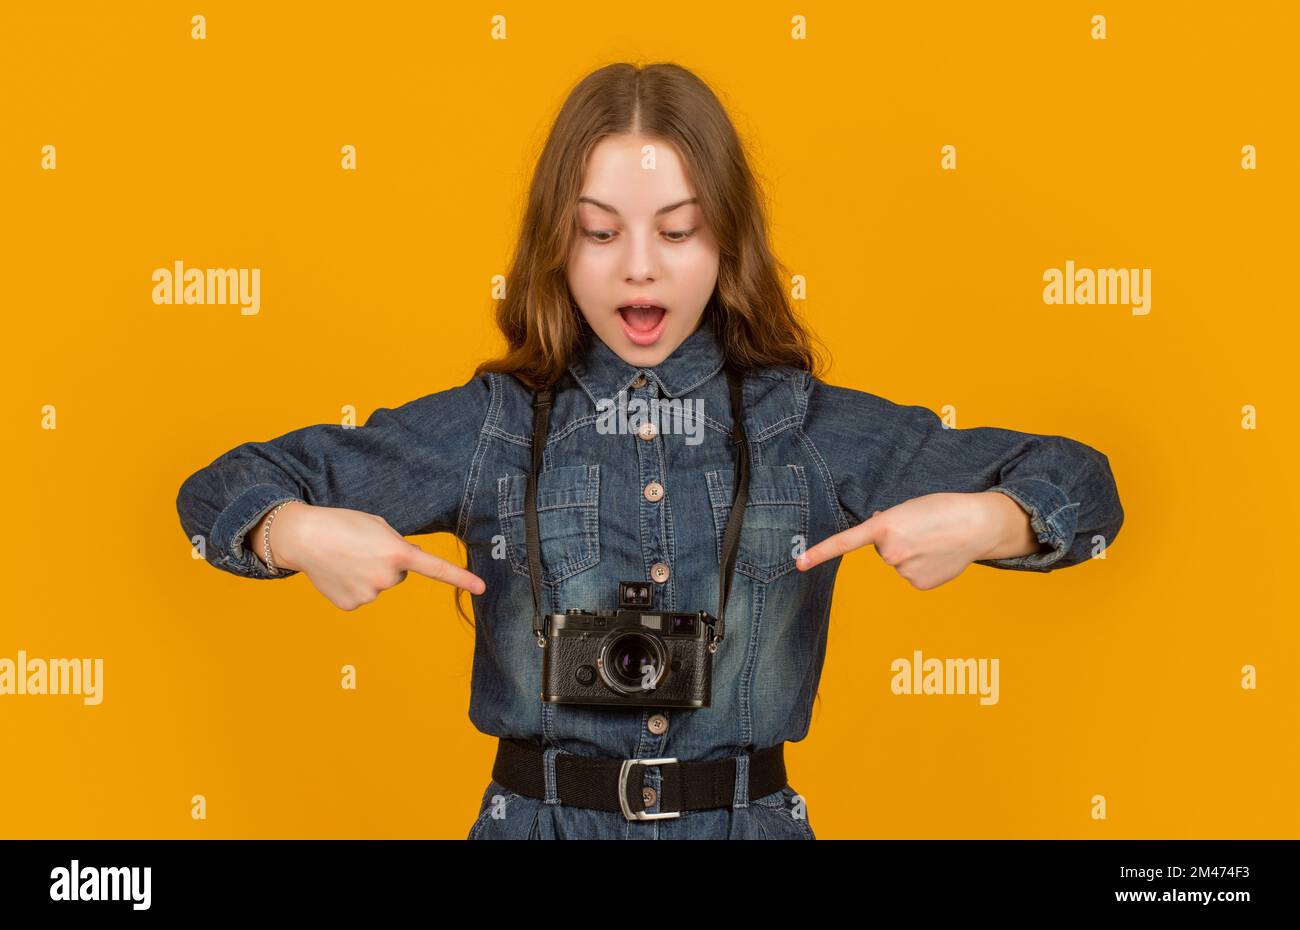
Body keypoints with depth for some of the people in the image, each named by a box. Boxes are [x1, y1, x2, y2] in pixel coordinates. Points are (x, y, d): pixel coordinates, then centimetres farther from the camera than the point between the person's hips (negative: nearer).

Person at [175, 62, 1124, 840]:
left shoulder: (809, 429, -1)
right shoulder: (491, 427, -2)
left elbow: (1077, 483, 3)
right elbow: (227, 489, 2)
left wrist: (983, 523, -20)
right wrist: (300, 535, -21)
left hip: (747, 817, 1)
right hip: (537, 817, 0)